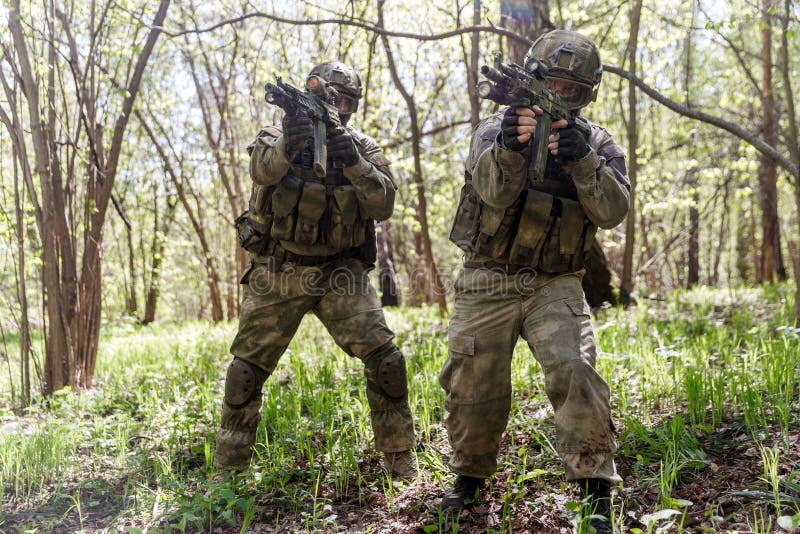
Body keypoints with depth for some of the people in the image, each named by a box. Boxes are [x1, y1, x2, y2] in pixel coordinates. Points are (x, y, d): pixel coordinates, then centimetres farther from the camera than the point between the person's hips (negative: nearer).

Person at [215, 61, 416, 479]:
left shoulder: (363, 147, 5)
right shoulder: (276, 137, 2)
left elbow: (384, 204, -10)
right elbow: (262, 170, -21)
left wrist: (353, 162, -24)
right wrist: (287, 143, -42)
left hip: (340, 273, 0)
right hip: (276, 275, 0)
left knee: (385, 360, -11)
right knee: (246, 369, 5)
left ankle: (400, 458, 5)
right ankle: (228, 465, 22)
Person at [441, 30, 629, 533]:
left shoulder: (599, 144, 3)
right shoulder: (496, 128, -1)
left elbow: (612, 211, -14)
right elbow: (493, 190, -21)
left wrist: (580, 158, -31)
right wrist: (509, 146, -42)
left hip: (555, 286, 0)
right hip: (486, 284, 1)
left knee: (574, 371, -20)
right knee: (472, 384, 5)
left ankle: (597, 493, -7)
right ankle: (470, 474, 29)